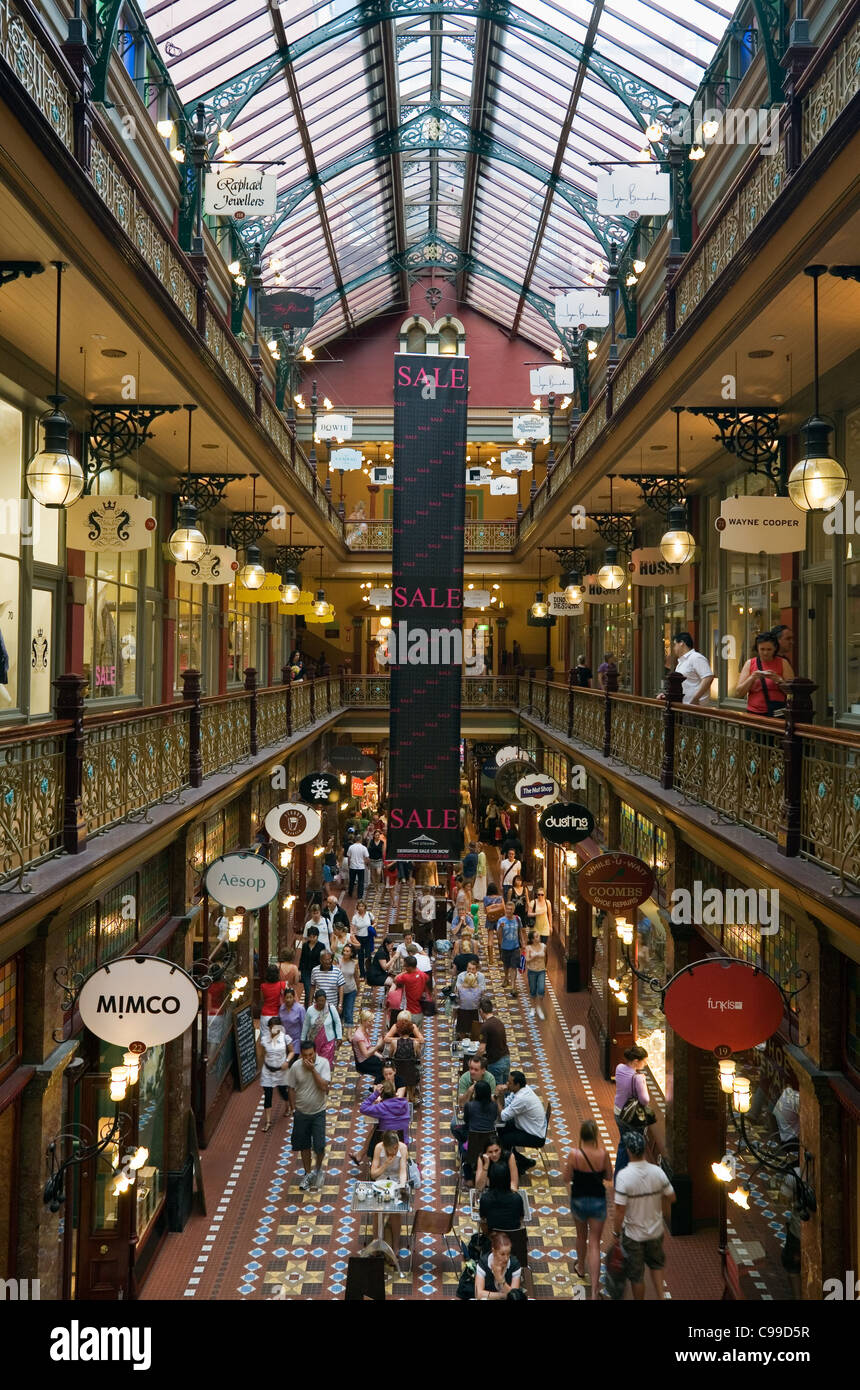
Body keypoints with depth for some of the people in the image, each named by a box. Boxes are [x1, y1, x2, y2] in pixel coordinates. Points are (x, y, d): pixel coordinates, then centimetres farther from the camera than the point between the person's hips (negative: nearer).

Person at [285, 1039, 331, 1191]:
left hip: (318, 1112, -1)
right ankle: (307, 1174, 33)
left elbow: (324, 1086, -23)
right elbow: (292, 1089, -2)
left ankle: (317, 1169, 25)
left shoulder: (323, 1063, -16)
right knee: (304, 1146, 13)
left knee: (319, 1146, -4)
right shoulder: (296, 1066, -12)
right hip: (301, 1112, 1)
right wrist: (293, 1110, 0)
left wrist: (313, 1069, -28)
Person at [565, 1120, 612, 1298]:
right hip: (598, 1201, 0)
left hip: (579, 1201, 0)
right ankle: (594, 1289, -1)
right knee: (594, 1244, 7)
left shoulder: (575, 1154, -20)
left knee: (581, 1236, 27)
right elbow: (609, 1176, -1)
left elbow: (567, 1179, -11)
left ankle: (581, 1268, 50)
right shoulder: (603, 1153, -17)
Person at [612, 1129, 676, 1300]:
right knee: (655, 1265, 28)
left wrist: (617, 1232, -7)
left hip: (633, 1234, -3)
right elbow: (672, 1198, -3)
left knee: (637, 1276, 16)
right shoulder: (657, 1172, -16)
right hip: (655, 1231, 4)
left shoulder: (623, 1176, -27)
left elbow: (620, 1210, -23)